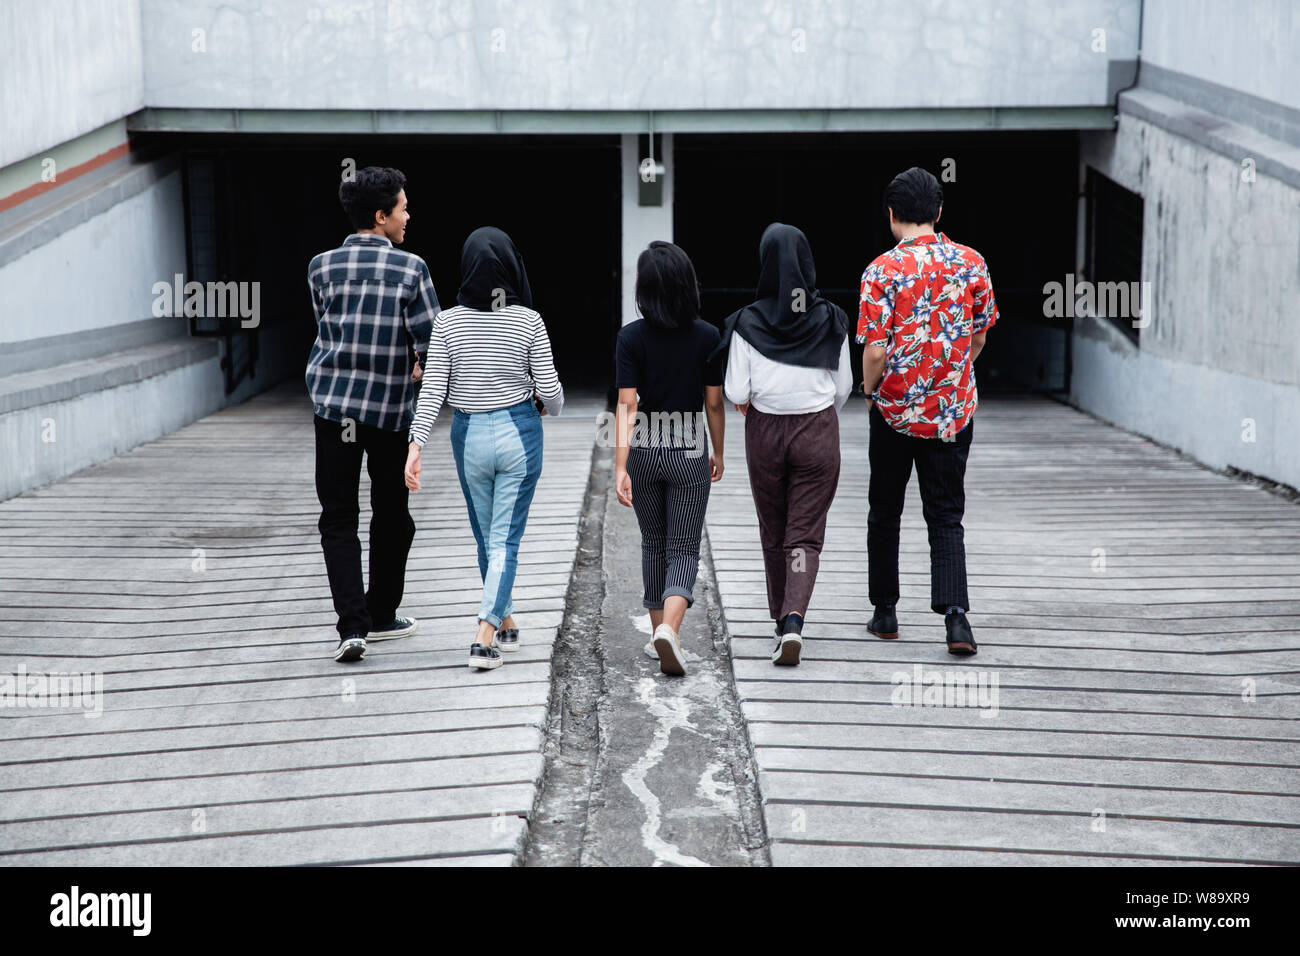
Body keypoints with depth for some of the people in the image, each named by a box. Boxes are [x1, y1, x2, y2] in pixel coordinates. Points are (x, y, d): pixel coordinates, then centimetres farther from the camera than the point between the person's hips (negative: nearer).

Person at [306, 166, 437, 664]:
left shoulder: (322, 267, 1)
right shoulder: (411, 269, -9)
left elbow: (327, 331, 8)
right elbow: (432, 343, -11)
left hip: (333, 404, 2)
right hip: (391, 409, -1)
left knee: (338, 518, 5)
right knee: (391, 515, 15)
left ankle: (352, 625, -7)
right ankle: (381, 616, 27)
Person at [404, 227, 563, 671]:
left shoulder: (448, 322, -7)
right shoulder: (529, 322, -10)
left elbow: (433, 389, -9)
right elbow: (549, 389, -6)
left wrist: (416, 444, -7)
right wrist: (551, 407, 16)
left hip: (470, 435, 2)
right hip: (519, 432, -2)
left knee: (487, 537, 18)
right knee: (505, 539, 2)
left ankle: (507, 625, 32)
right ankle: (485, 636, -11)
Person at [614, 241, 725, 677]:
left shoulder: (631, 336, -8)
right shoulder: (708, 336, -6)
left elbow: (627, 405, -14)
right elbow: (714, 403, -1)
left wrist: (621, 467, -16)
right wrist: (718, 453, 13)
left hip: (643, 452, 1)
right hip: (689, 453, -1)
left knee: (654, 544, 18)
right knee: (684, 549, 3)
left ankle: (658, 635, 25)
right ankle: (669, 629, -20)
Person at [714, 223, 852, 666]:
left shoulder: (748, 322, -9)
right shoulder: (831, 320, -5)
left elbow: (736, 393, -10)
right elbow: (844, 387, 2)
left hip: (765, 431, 0)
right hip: (818, 433, 0)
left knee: (773, 532, 16)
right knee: (806, 534, 2)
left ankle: (782, 619, 30)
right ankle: (793, 621, -17)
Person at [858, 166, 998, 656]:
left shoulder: (882, 270, -12)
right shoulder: (972, 263, -1)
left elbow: (875, 352, -16)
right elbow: (979, 337, 8)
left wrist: (870, 391, 3)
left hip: (895, 409, -2)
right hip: (954, 412, 2)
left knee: (885, 513, 15)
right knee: (946, 517, 7)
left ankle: (885, 611, 24)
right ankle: (955, 615, -8)